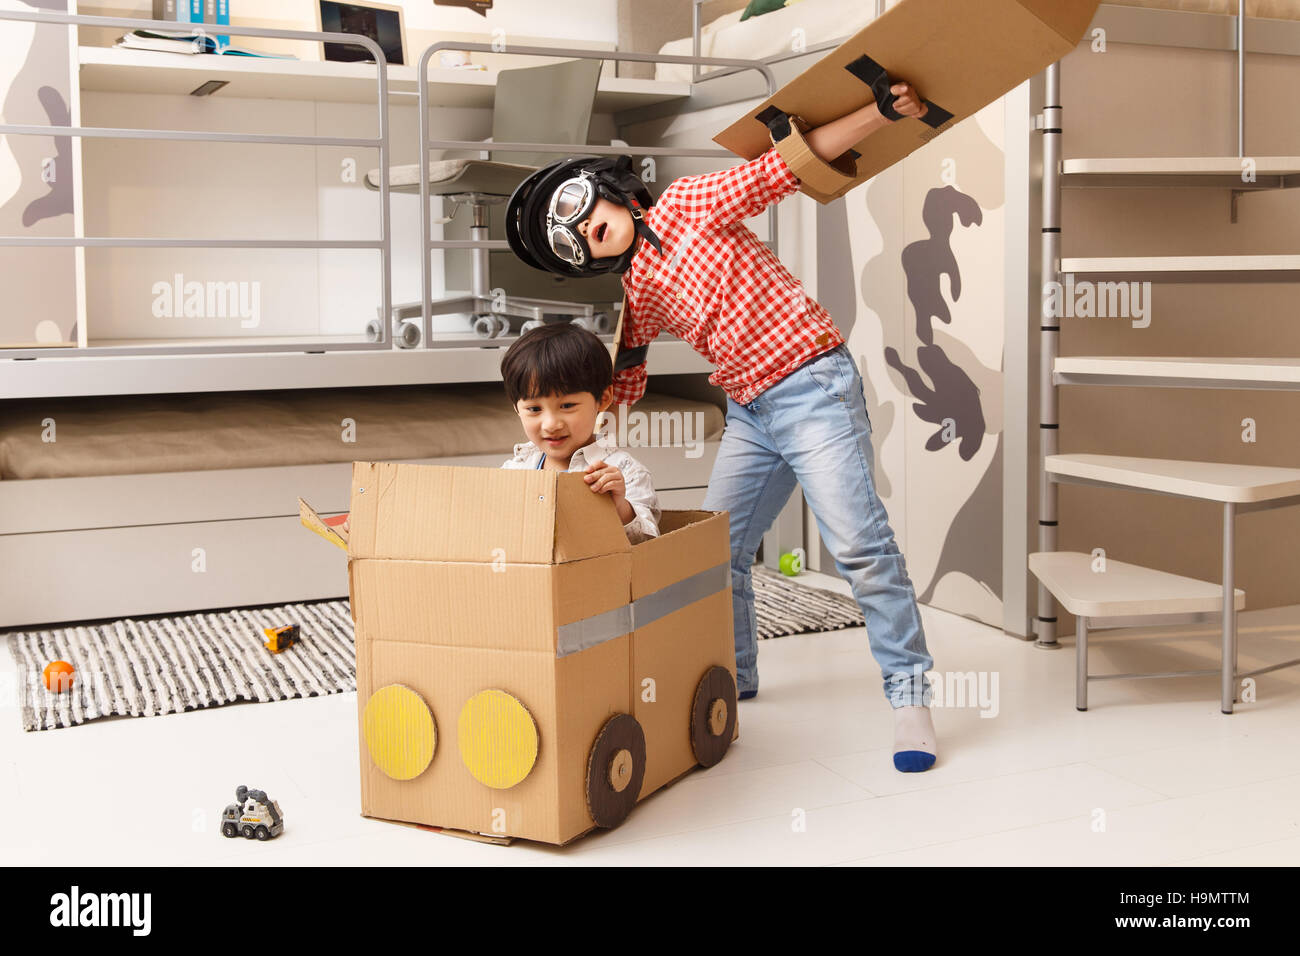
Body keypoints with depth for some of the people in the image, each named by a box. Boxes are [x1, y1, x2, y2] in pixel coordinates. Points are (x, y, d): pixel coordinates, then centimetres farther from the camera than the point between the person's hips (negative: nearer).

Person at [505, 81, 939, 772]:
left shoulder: (688, 204, -3)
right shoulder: (636, 298, 11)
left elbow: (787, 166, -7)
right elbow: (619, 390, 21)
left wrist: (884, 113, -14)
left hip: (813, 385, -7)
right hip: (748, 411, 7)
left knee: (859, 543, -14)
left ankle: (907, 694, -5)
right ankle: (732, 681, 29)